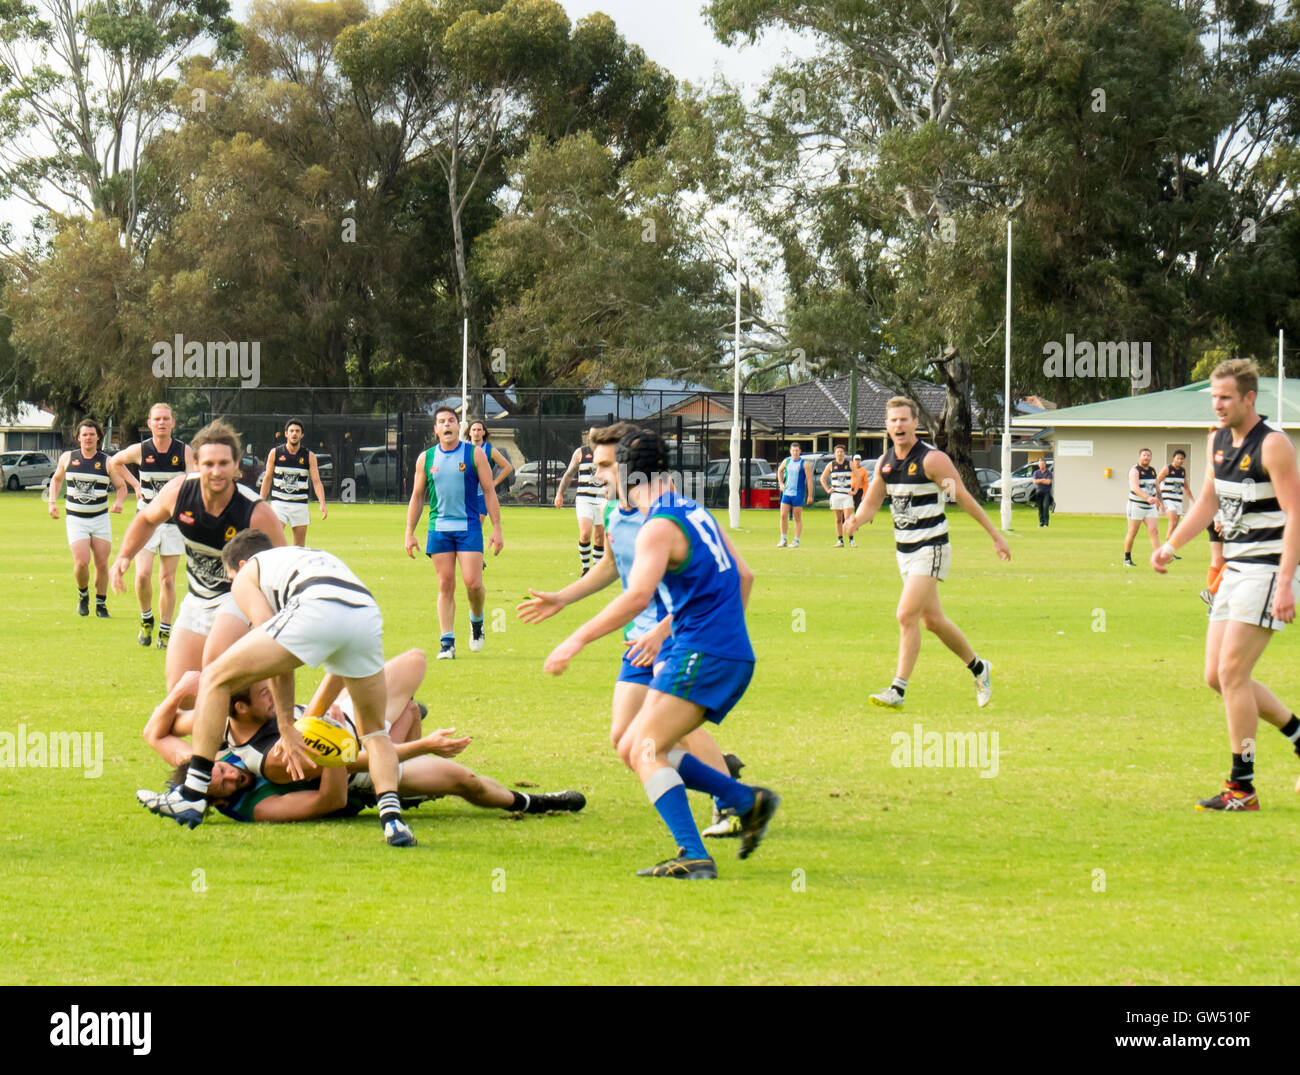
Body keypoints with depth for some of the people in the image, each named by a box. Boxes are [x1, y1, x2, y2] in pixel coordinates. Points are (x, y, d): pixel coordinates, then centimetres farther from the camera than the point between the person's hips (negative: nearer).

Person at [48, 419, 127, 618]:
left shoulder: (106, 462, 0)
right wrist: (52, 502, 5)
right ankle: (83, 594, 14)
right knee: (81, 562, -14)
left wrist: (118, 502, -14)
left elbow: (121, 487, 7)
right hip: (75, 520, 0)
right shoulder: (67, 458, 3)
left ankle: (101, 604, 16)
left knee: (102, 564, 0)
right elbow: (56, 479, 19)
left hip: (100, 519, 1)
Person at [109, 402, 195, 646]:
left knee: (167, 579, 3)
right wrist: (134, 483, 5)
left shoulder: (184, 451, -5)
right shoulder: (139, 450, -3)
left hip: (173, 522, 0)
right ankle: (146, 621, 11)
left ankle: (165, 631, 15)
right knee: (143, 574, -14)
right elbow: (114, 462, 16)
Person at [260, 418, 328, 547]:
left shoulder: (309, 456, 2)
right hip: (278, 502, -1)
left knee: (299, 546, 4)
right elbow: (267, 478, 8)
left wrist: (322, 504, -19)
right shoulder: (275, 453, 2)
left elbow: (316, 481, -5)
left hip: (300, 505, 1)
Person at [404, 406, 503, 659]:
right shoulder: (426, 458, 7)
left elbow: (489, 492, 2)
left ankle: (476, 620, 19)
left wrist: (497, 528, -4)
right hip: (439, 528, 2)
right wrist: (409, 532, 9)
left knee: (473, 583, -11)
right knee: (445, 585, 0)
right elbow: (417, 497, 14)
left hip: (469, 527, -2)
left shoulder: (474, 454, 2)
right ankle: (447, 642, 4)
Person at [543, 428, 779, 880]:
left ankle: (694, 857, -22)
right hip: (734, 656, 9)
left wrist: (577, 639, -25)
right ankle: (747, 800, 7)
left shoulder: (660, 527, -11)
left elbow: (638, 595, -25)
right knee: (636, 747, 12)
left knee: (646, 752, -11)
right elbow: (743, 575, 24)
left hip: (701, 655, -9)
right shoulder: (696, 513, 17)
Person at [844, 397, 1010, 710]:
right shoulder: (884, 461, 6)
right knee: (932, 620, 15)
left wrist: (995, 535, -6)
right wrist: (856, 520, -12)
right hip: (904, 550, 8)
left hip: (930, 549, -8)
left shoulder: (932, 459, -14)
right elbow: (871, 503, 11)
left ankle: (898, 690, -14)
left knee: (907, 615, -17)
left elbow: (964, 498, -10)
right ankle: (978, 668, 34)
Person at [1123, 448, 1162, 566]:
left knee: (1153, 531, -8)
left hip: (1151, 507, 5)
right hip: (1136, 506, -5)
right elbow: (1135, 487, -28)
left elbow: (1156, 487, 25)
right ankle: (1127, 559, 16)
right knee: (1132, 533, 3)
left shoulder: (1152, 470, 10)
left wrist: (1159, 502, 27)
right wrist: (1147, 497, -42)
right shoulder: (1135, 470, -12)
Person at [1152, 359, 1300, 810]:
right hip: (1234, 570, 9)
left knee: (1232, 672, -12)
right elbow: (1208, 502, 22)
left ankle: (1242, 788, -6)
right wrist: (1171, 545, 11)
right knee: (1217, 676, 7)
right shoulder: (1217, 441, 10)